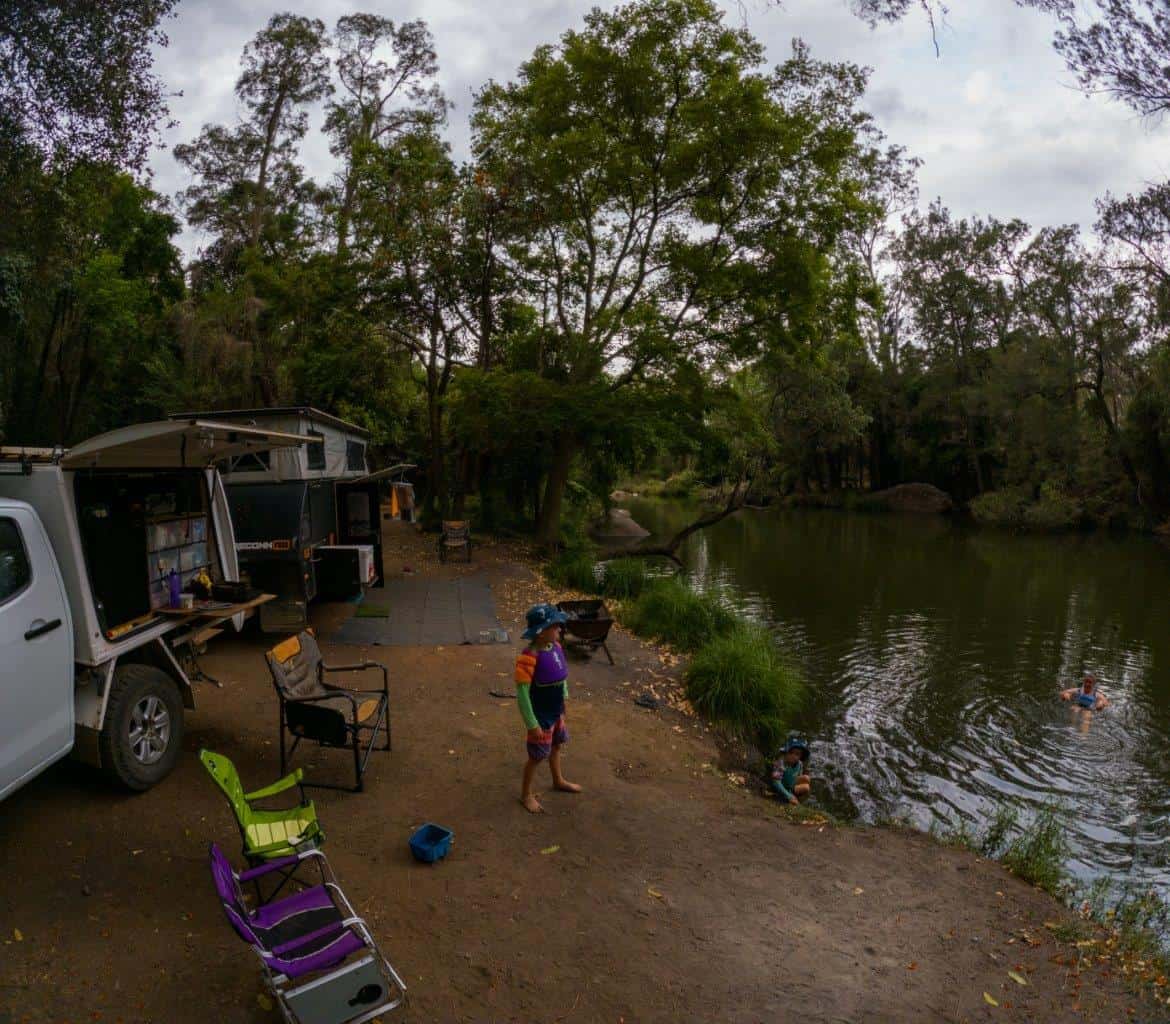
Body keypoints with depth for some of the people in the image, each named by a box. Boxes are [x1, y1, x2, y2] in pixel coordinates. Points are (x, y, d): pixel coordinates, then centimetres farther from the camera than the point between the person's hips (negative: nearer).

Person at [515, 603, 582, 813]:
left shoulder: (556, 647, -8)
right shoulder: (529, 657, -31)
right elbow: (522, 693, -26)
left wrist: (563, 706, 16)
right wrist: (532, 724, -21)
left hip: (556, 711, 7)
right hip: (541, 716, -7)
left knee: (556, 746, 27)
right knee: (537, 756, 10)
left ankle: (559, 781, 51)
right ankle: (526, 794, 32)